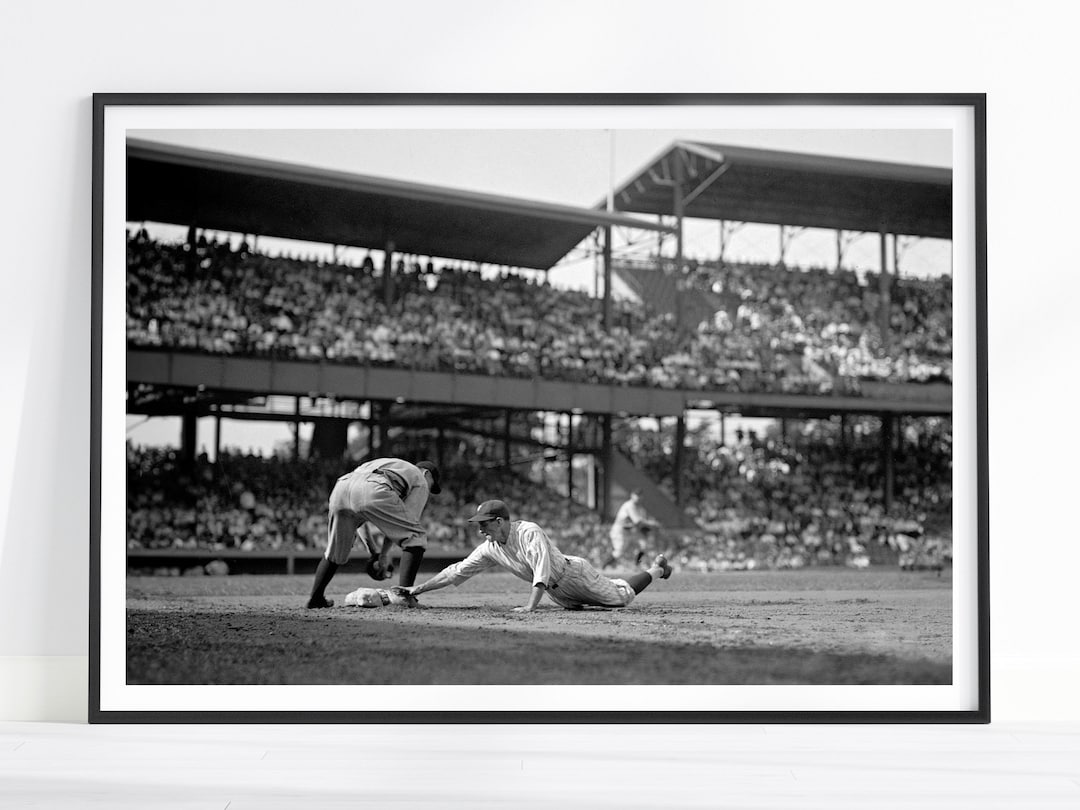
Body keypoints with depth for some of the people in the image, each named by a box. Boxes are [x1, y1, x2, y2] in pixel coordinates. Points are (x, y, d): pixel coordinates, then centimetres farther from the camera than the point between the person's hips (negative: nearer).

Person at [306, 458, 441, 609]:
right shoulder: (420, 480, 27)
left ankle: (315, 598, 29)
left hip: (340, 490, 7)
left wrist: (374, 552, 36)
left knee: (335, 550, 27)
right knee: (416, 536, 7)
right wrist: (384, 554, 20)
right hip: (373, 493, -7)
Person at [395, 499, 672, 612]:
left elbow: (542, 570, -42)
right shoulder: (490, 548, -9)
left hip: (574, 574, -7)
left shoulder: (529, 533, -32)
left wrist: (531, 605, -54)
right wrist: (417, 589, -11)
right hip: (556, 593, 7)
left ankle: (657, 568, 29)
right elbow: (456, 571, -7)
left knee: (621, 596, 4)